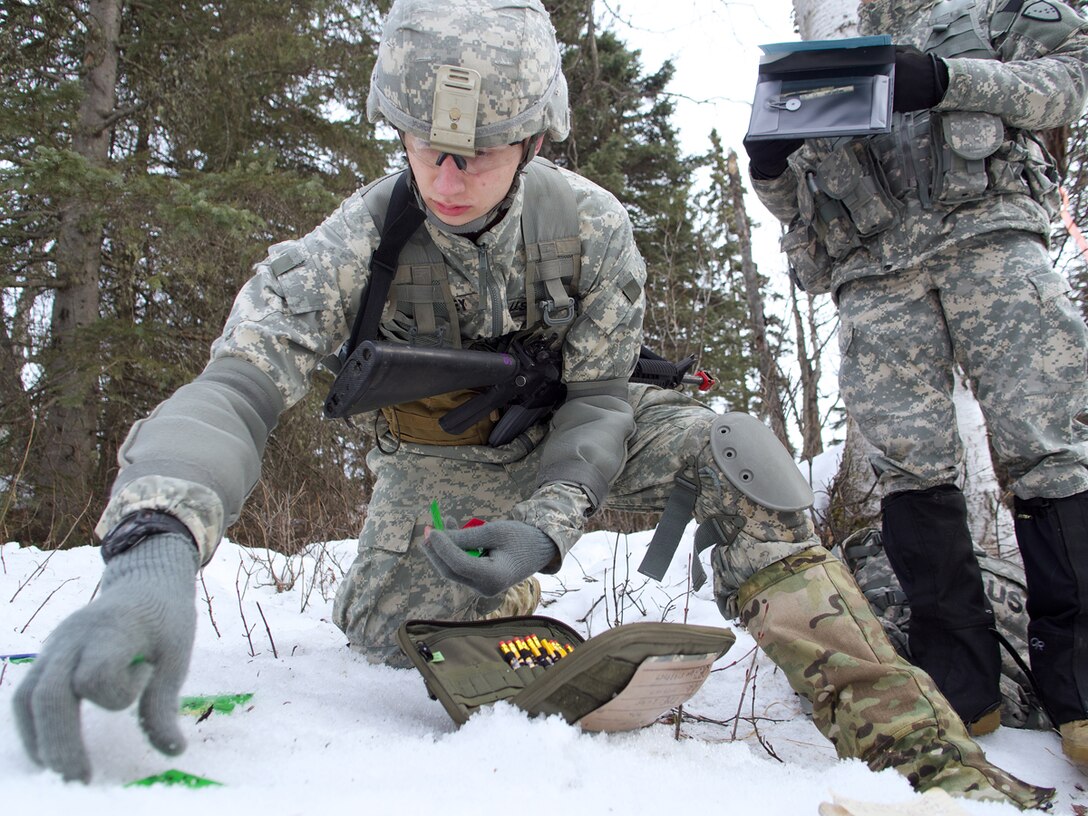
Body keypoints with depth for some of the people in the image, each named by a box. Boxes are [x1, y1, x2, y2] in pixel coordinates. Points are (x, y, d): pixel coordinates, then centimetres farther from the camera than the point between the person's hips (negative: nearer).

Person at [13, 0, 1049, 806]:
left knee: (735, 452, -27)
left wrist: (543, 526, -36)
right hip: (441, 461, 0)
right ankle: (507, 597, 3)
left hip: (566, 433, 0)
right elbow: (234, 390, -38)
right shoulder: (361, 240, -27)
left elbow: (597, 397, -16)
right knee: (388, 632, -26)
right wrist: (154, 553, -59)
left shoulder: (590, 225, -23)